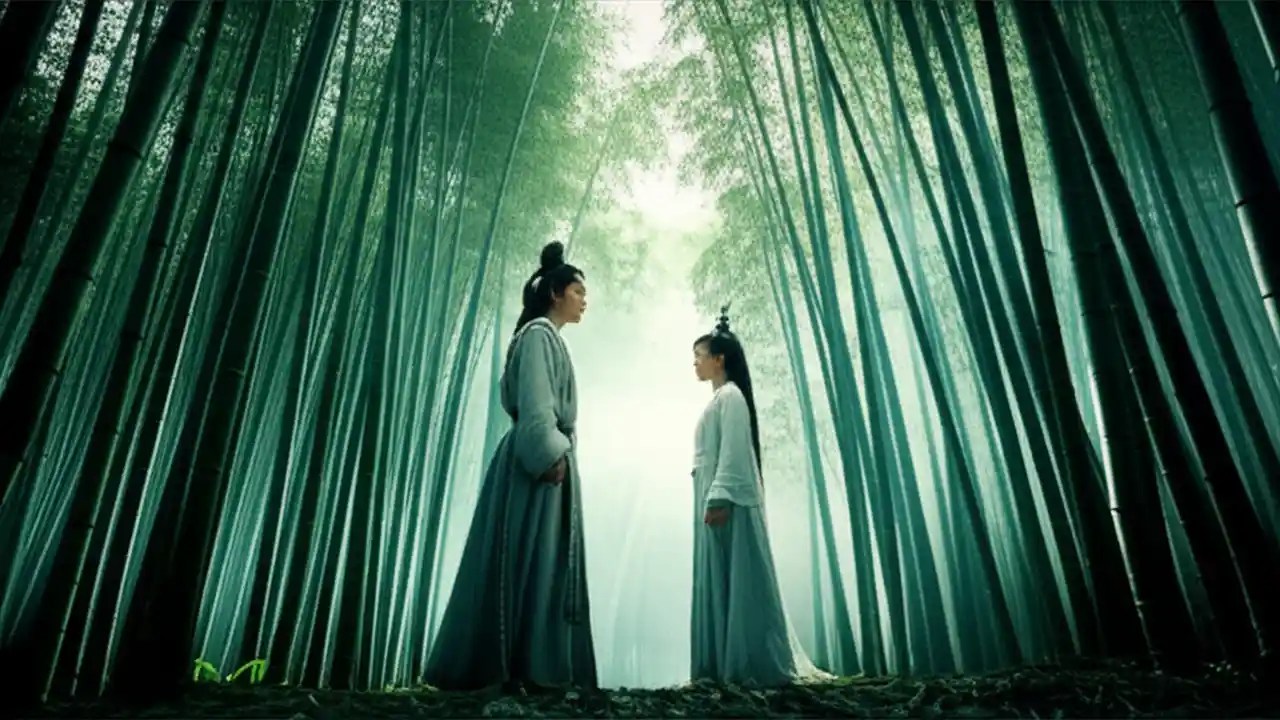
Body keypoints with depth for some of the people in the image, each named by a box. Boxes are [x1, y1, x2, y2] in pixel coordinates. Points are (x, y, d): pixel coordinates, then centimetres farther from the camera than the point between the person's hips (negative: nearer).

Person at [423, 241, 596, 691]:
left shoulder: (551, 339, 23)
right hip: (538, 464, -10)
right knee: (528, 562, -8)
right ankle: (518, 669, -3)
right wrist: (550, 455, -19)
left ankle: (534, 669, 11)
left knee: (545, 565, 7)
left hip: (550, 462, 10)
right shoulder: (538, 333, -5)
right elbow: (533, 405, -17)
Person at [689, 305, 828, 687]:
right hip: (715, 499, 10)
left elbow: (733, 452, -17)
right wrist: (711, 500, 18)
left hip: (729, 502, -10)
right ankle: (726, 666, 16)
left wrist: (719, 499, -22)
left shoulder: (730, 395, -8)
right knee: (718, 581, 10)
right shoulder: (718, 398, 20)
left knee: (741, 581, -6)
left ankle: (760, 666, 1)